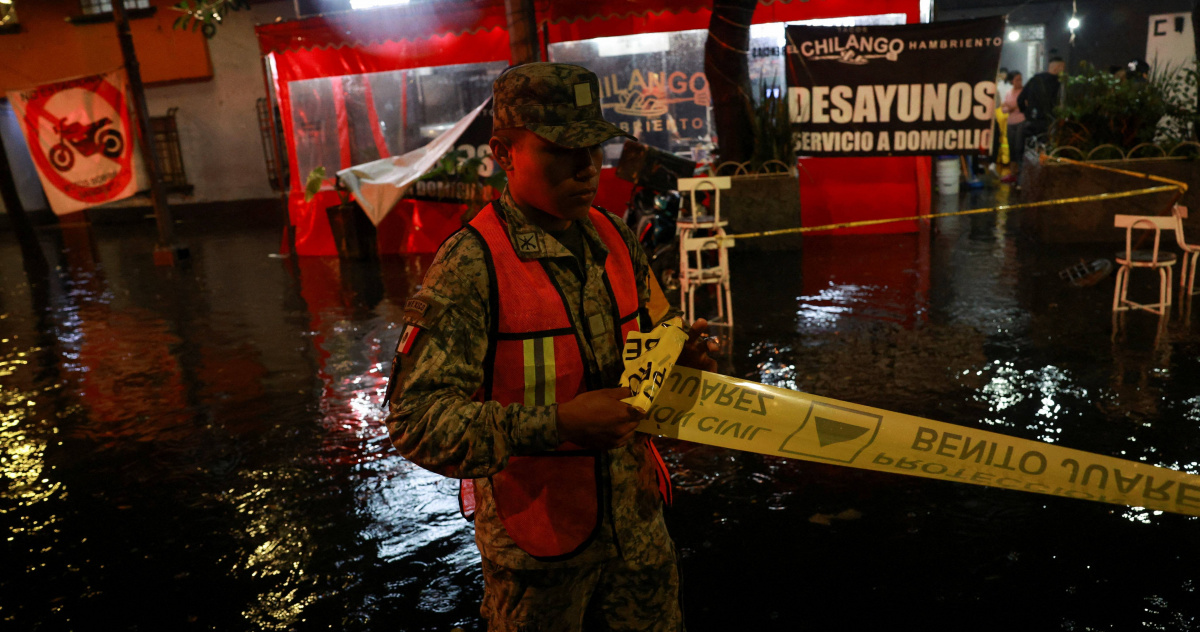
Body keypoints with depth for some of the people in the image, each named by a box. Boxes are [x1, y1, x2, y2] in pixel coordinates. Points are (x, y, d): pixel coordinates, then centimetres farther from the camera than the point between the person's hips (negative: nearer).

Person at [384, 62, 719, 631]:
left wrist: (678, 358, -9)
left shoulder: (616, 239, 1)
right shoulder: (471, 265, -20)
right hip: (538, 539, -5)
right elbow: (416, 420, -24)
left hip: (636, 518, 6)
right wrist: (559, 424, -31)